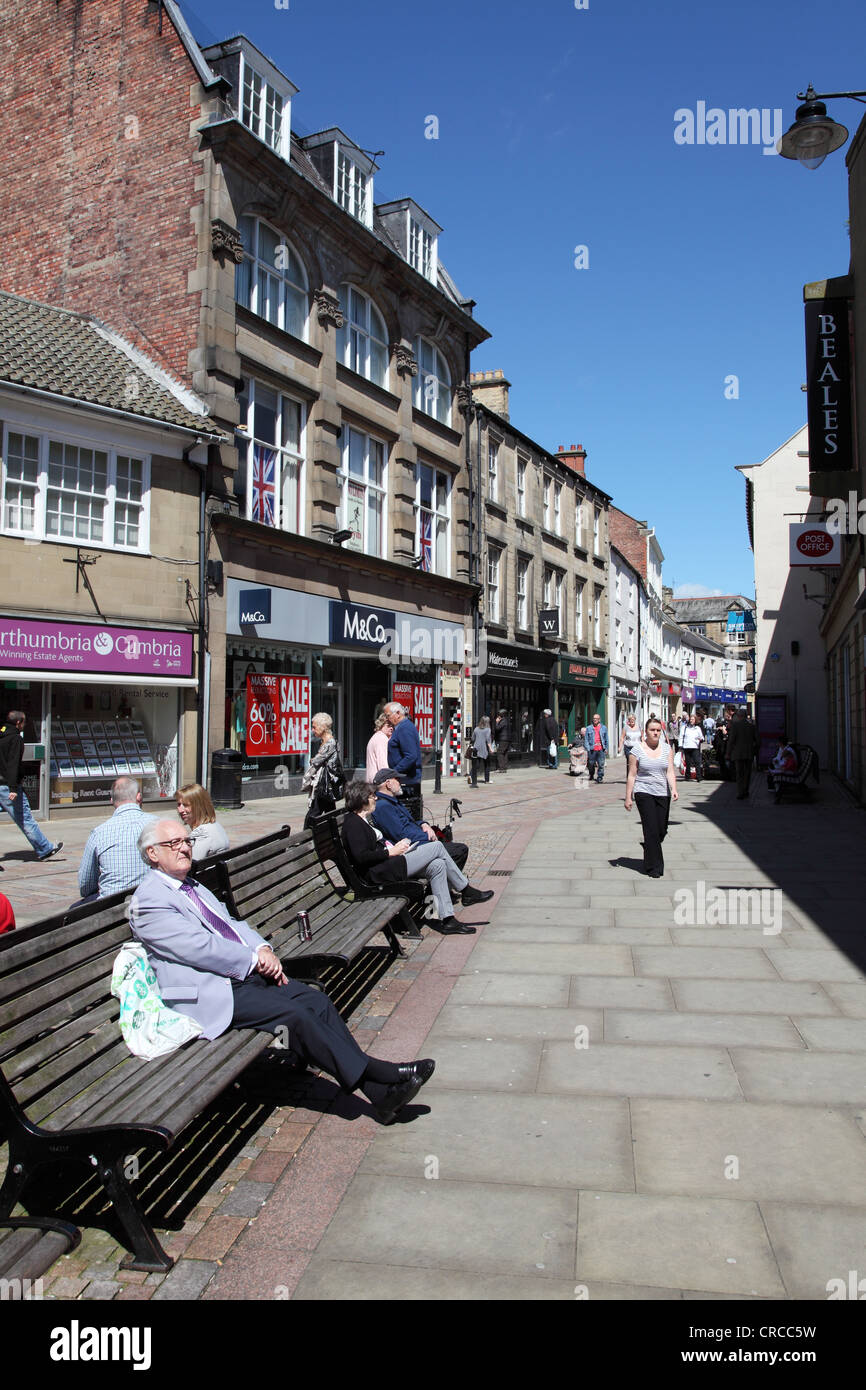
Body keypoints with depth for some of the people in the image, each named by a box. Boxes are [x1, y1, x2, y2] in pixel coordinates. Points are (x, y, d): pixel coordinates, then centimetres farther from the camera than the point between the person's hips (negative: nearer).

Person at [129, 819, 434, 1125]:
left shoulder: (194, 888, 21)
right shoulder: (147, 900, -7)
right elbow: (198, 947, -16)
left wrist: (263, 949, -2)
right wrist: (254, 958, -12)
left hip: (249, 973, 8)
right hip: (213, 994, -8)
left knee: (318, 1002, -10)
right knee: (294, 1015, -23)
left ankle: (381, 1093, -11)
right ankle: (377, 1074, -16)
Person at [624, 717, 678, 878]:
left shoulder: (667, 748, 7)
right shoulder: (637, 750, -2)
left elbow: (670, 771, -1)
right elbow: (631, 775, 0)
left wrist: (673, 789, -17)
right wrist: (628, 797, -3)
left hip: (663, 794, 4)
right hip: (644, 793, -4)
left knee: (662, 831, 5)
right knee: (651, 830, -9)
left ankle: (649, 848, 37)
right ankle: (653, 867, 0)